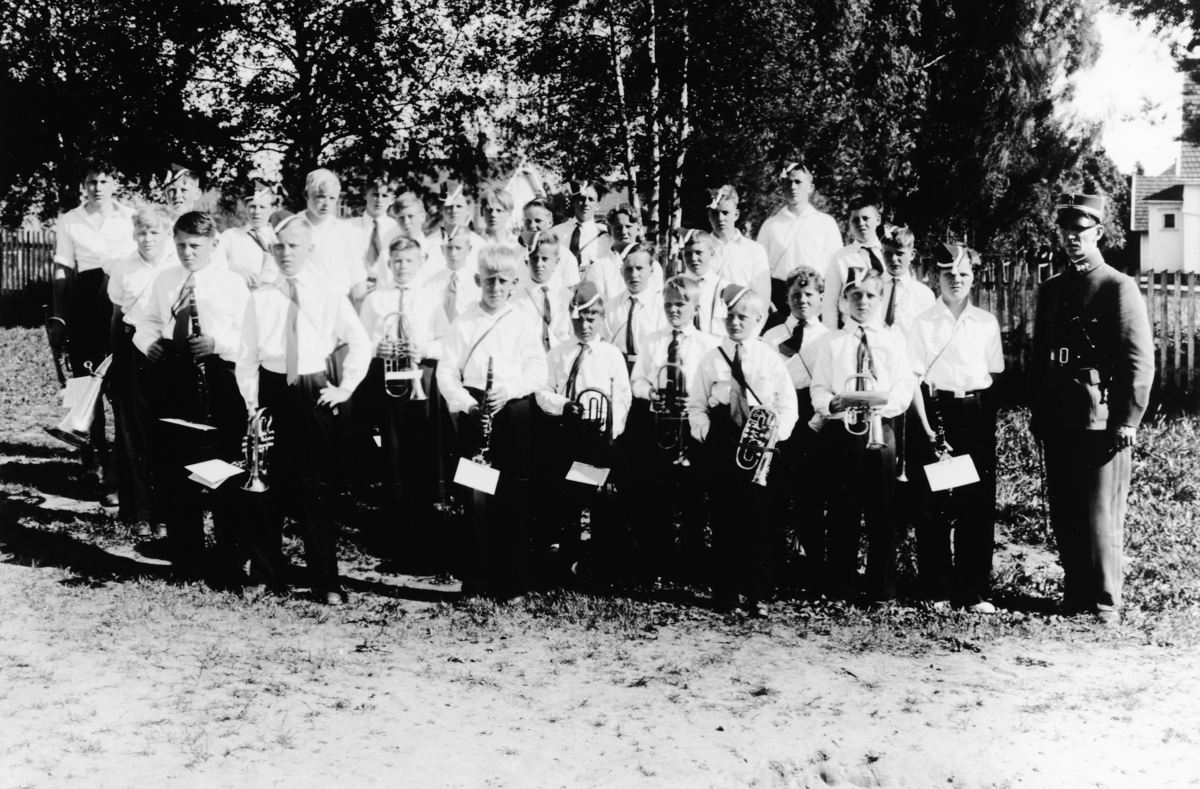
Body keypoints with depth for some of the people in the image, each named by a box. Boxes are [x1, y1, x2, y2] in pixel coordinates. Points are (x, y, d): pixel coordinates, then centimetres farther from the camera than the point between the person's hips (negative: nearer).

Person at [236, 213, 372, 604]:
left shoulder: (329, 296, 0)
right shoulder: (261, 298, 4)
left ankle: (327, 582, 9)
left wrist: (345, 388, -2)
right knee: (268, 487, 6)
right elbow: (247, 354, 6)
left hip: (316, 396, -1)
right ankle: (264, 575, 20)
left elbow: (361, 344, 3)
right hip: (272, 392, 2)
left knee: (319, 489, 1)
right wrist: (250, 399, -2)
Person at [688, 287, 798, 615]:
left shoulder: (771, 360, 4)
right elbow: (696, 405, 8)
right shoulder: (712, 359, 7)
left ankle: (758, 594, 8)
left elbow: (788, 406, 4)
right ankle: (727, 591, 13)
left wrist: (774, 436, -10)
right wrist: (706, 434, -7)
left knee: (757, 520, -1)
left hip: (759, 450, -1)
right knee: (724, 518, 4)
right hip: (720, 448, 1)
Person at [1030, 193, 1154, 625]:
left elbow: (1141, 360, -8)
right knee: (1064, 517, 11)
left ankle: (1105, 605, 9)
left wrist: (1128, 421, -11)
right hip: (1058, 422, 6)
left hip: (1103, 422, -6)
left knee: (1100, 517, -2)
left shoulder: (1119, 288, -4)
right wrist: (1037, 412, 12)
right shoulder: (1050, 290, 14)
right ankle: (1075, 595, 23)